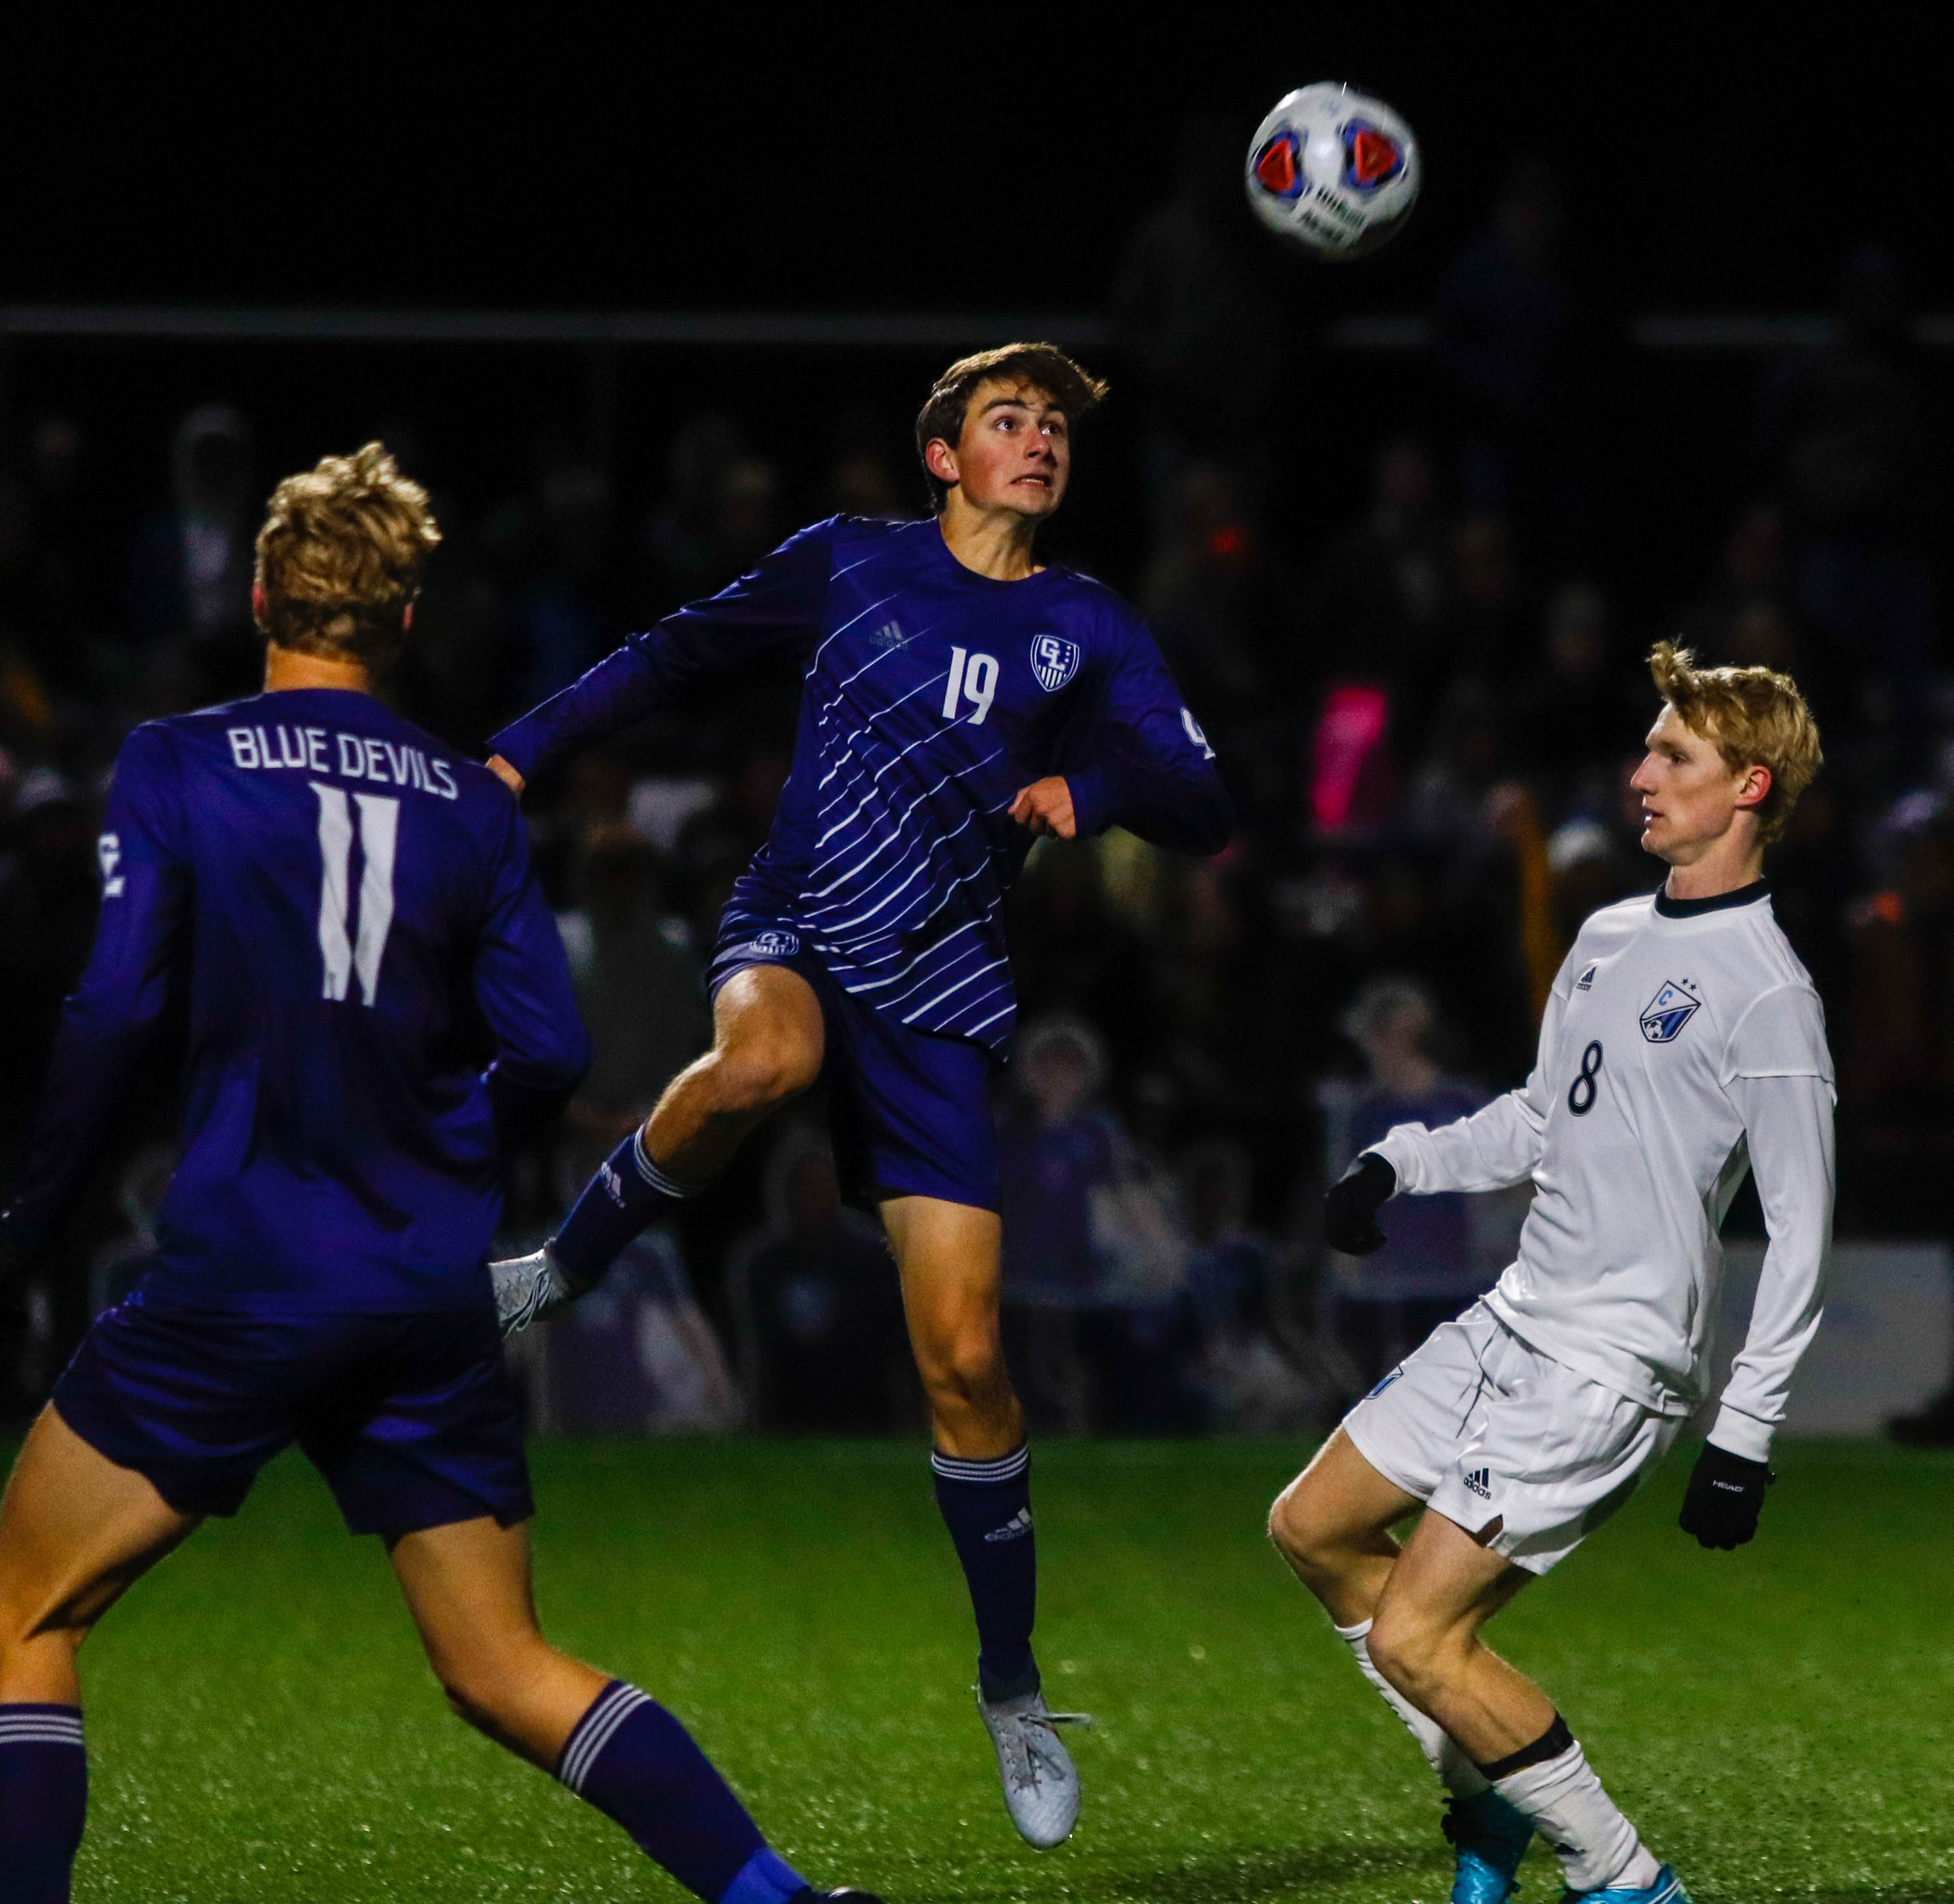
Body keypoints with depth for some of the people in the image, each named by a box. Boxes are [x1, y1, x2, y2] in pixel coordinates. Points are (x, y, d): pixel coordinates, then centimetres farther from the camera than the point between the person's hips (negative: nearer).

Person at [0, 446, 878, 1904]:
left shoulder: (175, 768, -3)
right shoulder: (472, 804, 7)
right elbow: (550, 1054, 3)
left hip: (240, 1278, -4)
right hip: (436, 1294, 4)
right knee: (505, 1673, 11)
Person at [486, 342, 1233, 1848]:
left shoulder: (1088, 631, 8)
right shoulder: (850, 562, 6)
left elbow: (1207, 814, 3)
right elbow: (680, 653, 17)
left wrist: (1096, 782, -17)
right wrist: (520, 755, 10)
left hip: (936, 994, 1)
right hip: (794, 931, -1)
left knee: (965, 1356, -6)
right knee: (764, 1061, -42)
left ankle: (1012, 1687, 10)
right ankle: (562, 1271, -17)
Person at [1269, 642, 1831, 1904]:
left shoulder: (1764, 995, -16)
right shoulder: (1613, 937, 11)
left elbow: (1801, 1229, -16)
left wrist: (1746, 1435, -19)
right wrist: (1404, 1163, 11)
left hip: (1609, 1372, -9)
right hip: (1515, 1326, 9)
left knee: (1414, 1638, -13)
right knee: (1315, 1528, 17)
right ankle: (1492, 1801, 24)